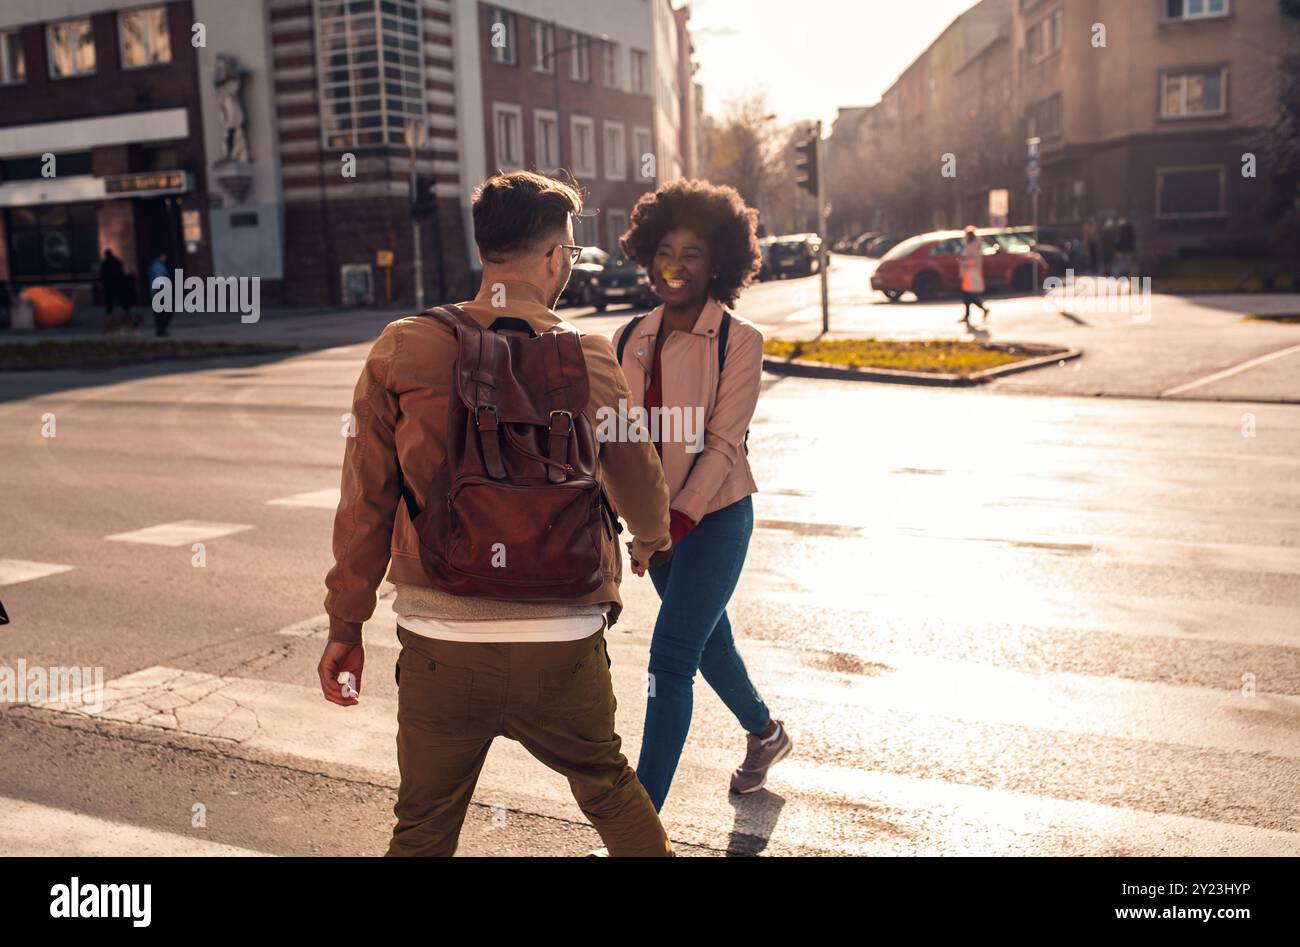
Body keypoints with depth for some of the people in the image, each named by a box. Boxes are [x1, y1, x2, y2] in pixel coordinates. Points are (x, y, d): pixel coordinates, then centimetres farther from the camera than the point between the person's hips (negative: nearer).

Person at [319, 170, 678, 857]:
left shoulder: (401, 352, -5)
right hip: (562, 646, 0)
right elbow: (639, 486, 13)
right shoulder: (589, 361, -2)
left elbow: (365, 503, -2)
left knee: (423, 831, 18)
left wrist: (345, 625, 10)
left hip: (441, 647, 0)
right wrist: (653, 539, 36)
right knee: (609, 787, 25)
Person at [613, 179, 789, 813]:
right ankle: (765, 733, 48)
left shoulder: (738, 340, -11)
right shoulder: (631, 339, 4)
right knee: (706, 642, 21)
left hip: (713, 514, -6)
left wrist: (674, 522, -24)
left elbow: (722, 444, -17)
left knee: (671, 656, -10)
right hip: (654, 516, 6)